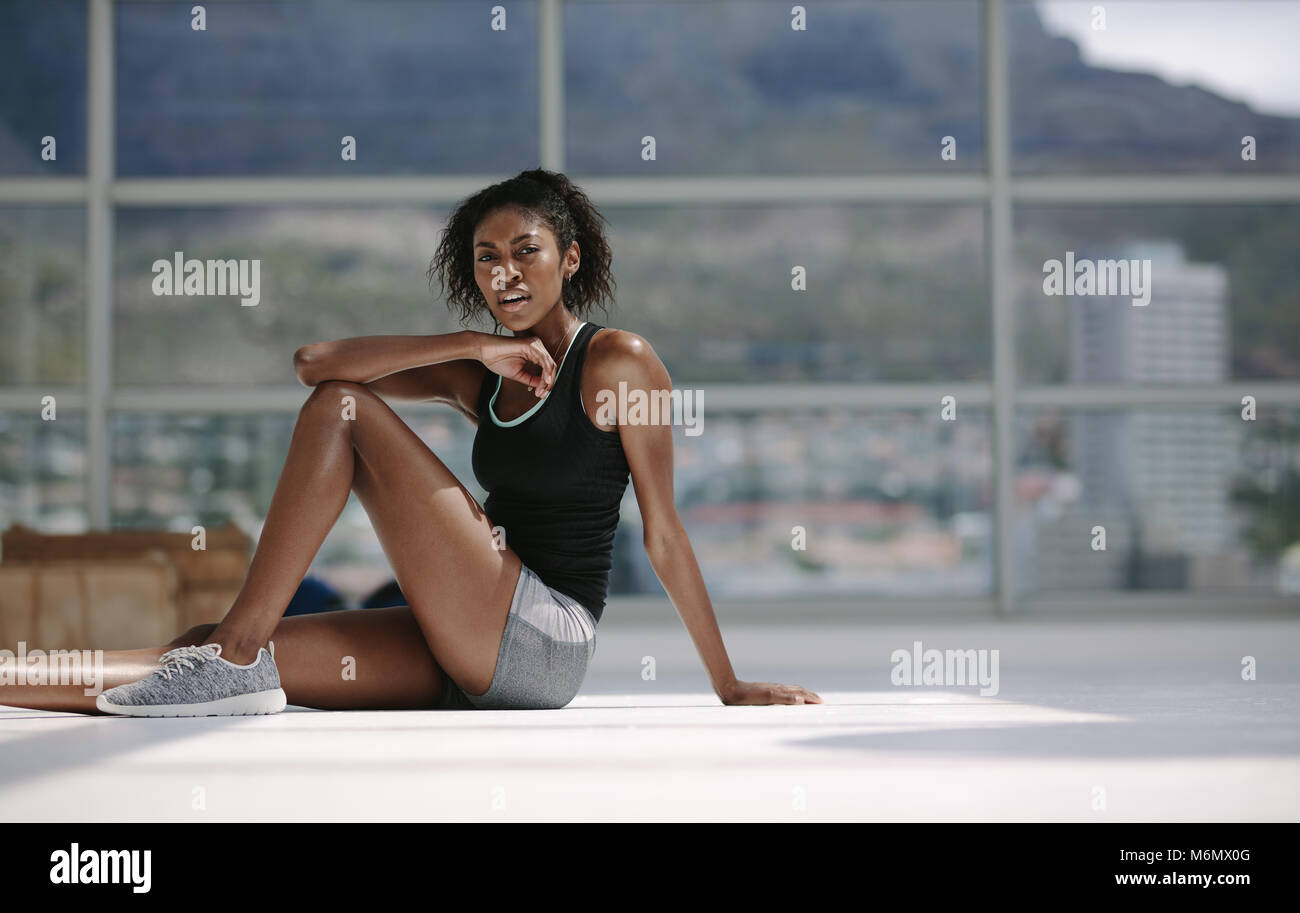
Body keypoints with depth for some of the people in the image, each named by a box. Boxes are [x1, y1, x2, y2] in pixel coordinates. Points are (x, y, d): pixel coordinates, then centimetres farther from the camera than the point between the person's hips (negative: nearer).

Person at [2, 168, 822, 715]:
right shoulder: (478, 377, 17)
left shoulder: (618, 360, 1)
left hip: (546, 643, -7)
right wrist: (472, 345, -5)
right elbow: (314, 360, 4)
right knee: (222, 657, -9)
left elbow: (663, 533, 0)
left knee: (344, 409, -12)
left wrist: (729, 684, 1)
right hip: (473, 665, 7)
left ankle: (239, 651, -17)